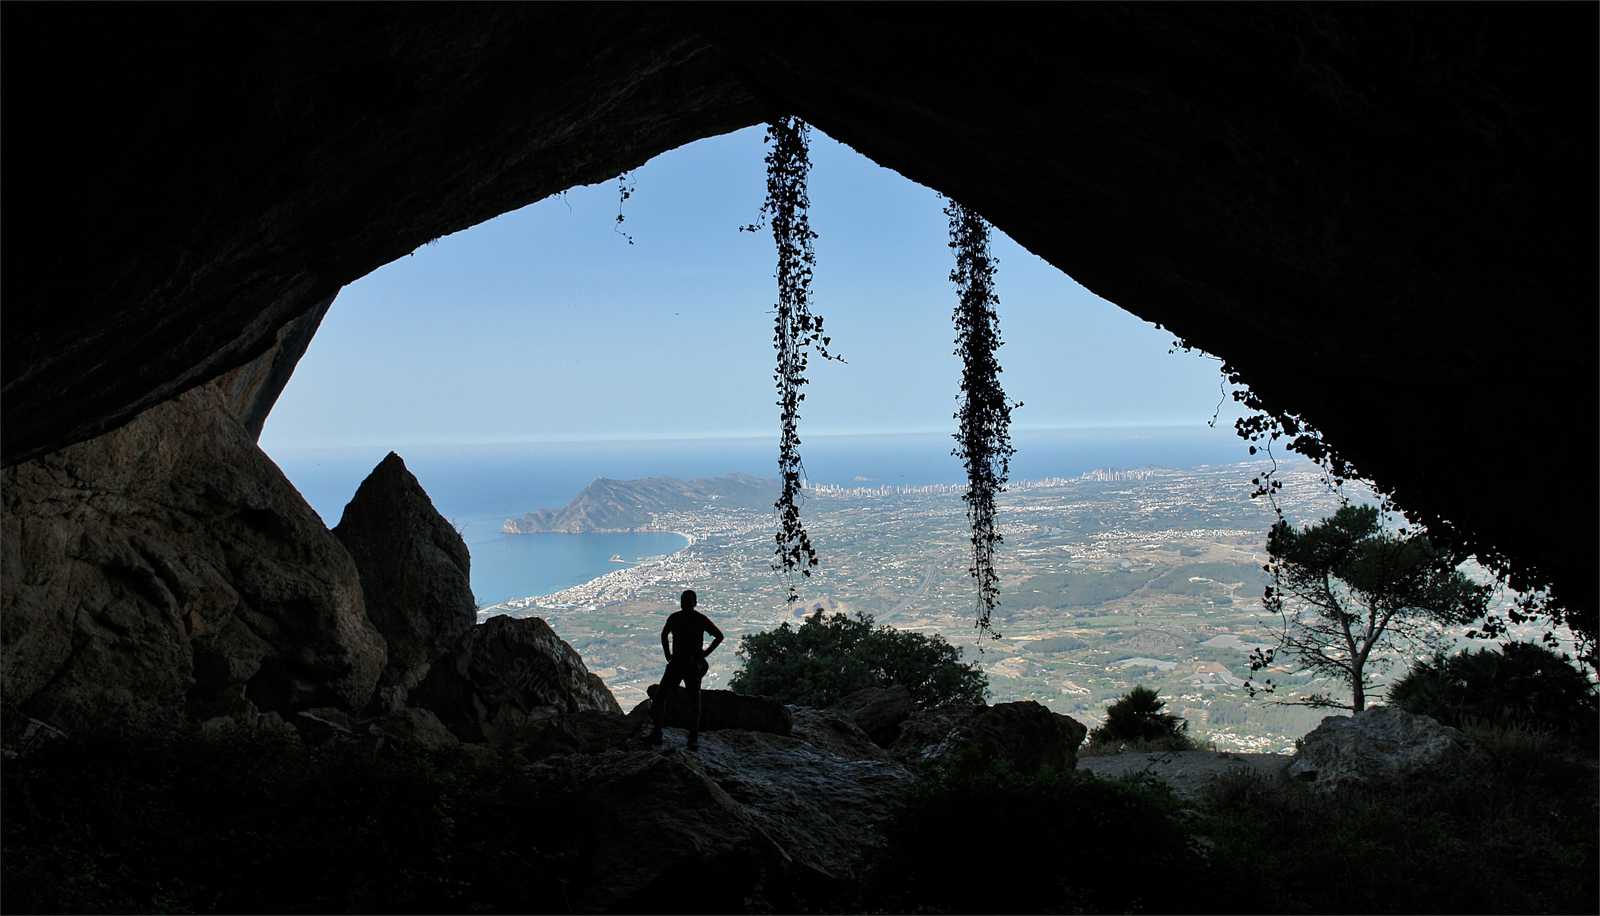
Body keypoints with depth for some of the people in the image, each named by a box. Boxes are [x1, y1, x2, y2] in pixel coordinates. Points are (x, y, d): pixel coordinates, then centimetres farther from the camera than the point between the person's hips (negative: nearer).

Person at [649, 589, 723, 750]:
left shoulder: (701, 620, -6)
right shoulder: (674, 618, 5)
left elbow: (719, 636, 4)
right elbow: (664, 634, 25)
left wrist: (705, 653, -3)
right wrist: (667, 654, 12)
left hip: (693, 664, -4)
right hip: (676, 663, 4)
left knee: (694, 701, -2)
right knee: (660, 696, -4)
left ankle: (693, 738, 5)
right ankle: (656, 733, 4)